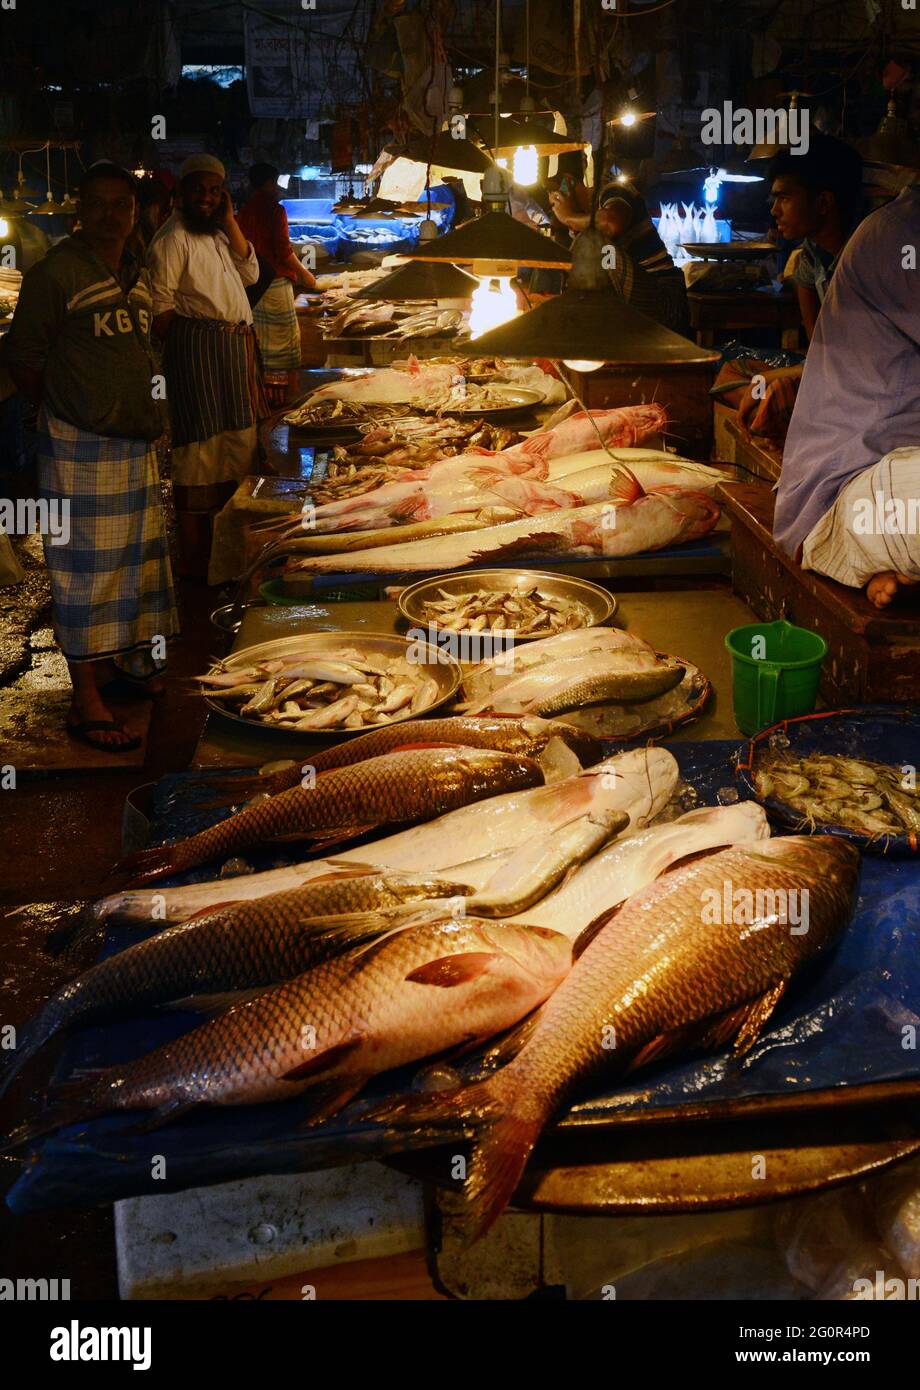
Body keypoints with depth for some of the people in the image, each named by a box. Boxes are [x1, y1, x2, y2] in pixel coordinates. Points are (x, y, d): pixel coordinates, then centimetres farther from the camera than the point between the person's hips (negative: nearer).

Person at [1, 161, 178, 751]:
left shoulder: (140, 277, 11)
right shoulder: (54, 274, -11)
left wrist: (149, 412, 11)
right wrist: (68, 410, -1)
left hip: (137, 442, 8)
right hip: (80, 446, -7)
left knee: (134, 558, 16)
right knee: (86, 567, -4)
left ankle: (116, 663, 34)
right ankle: (86, 701, 3)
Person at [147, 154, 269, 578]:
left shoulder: (217, 233, 17)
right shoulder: (173, 238, -10)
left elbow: (250, 273, 6)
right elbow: (161, 305, -14)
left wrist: (230, 223, 1)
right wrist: (181, 350, -14)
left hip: (237, 346, 9)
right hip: (197, 348, -9)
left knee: (239, 441, 15)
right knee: (200, 447, -7)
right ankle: (195, 561, -1)